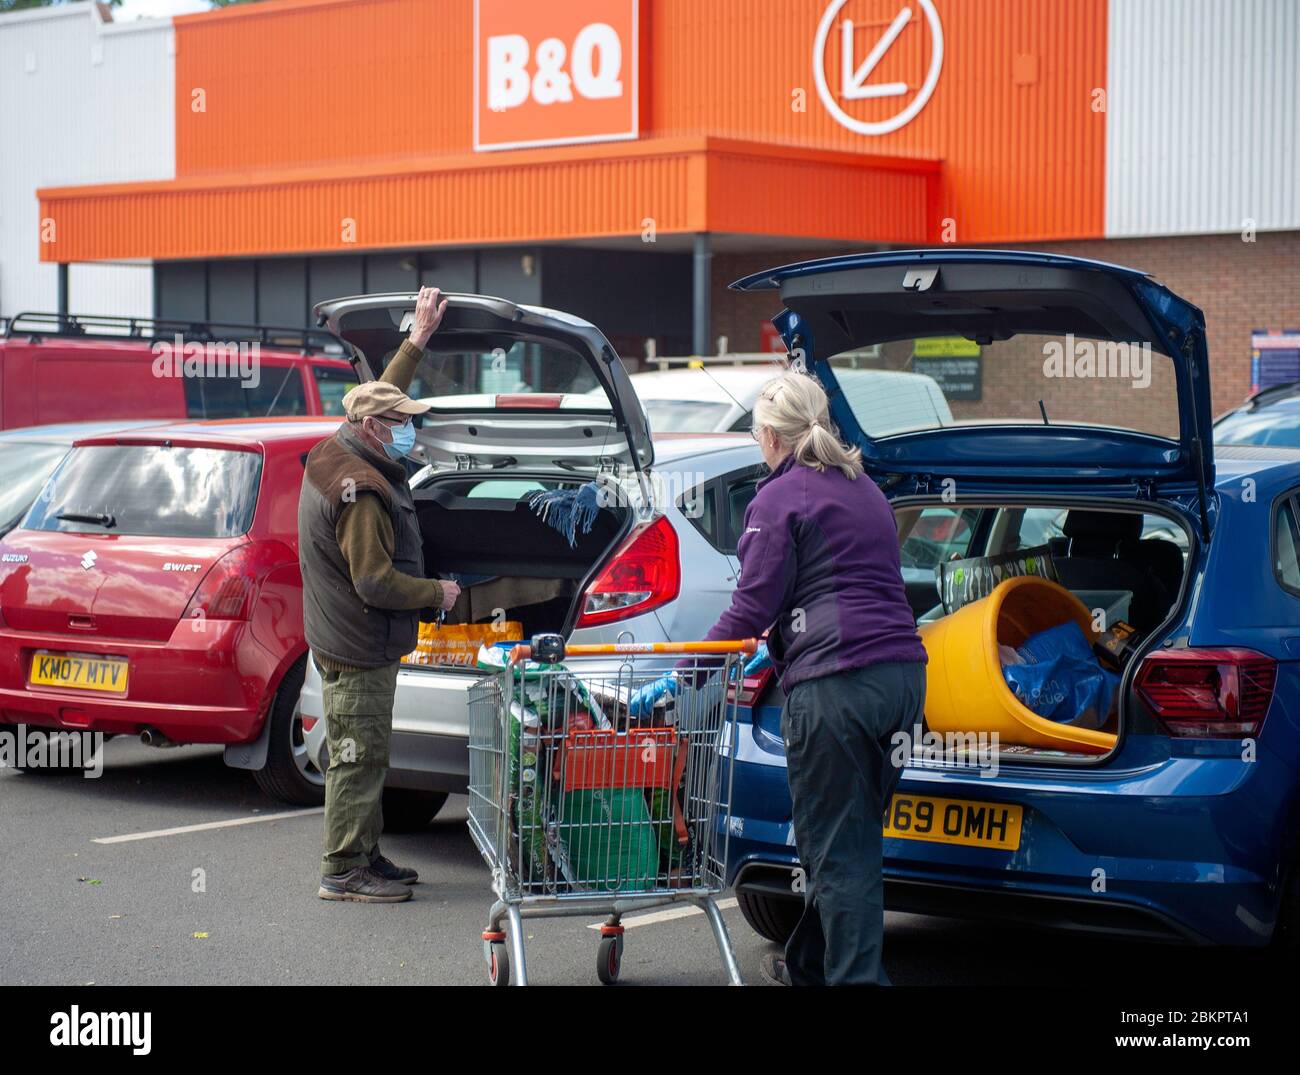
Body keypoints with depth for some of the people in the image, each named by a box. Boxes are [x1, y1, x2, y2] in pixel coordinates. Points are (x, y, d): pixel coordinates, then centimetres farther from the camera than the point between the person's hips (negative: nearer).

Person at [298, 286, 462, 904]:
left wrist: (418, 340, 23)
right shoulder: (361, 491, -23)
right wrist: (439, 593, -11)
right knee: (359, 758, -4)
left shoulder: (337, 454, 7)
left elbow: (380, 398, 23)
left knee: (364, 755, 16)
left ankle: (364, 857, 24)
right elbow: (376, 581, -25)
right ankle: (343, 872, 2)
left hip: (347, 639, 11)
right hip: (359, 649, -11)